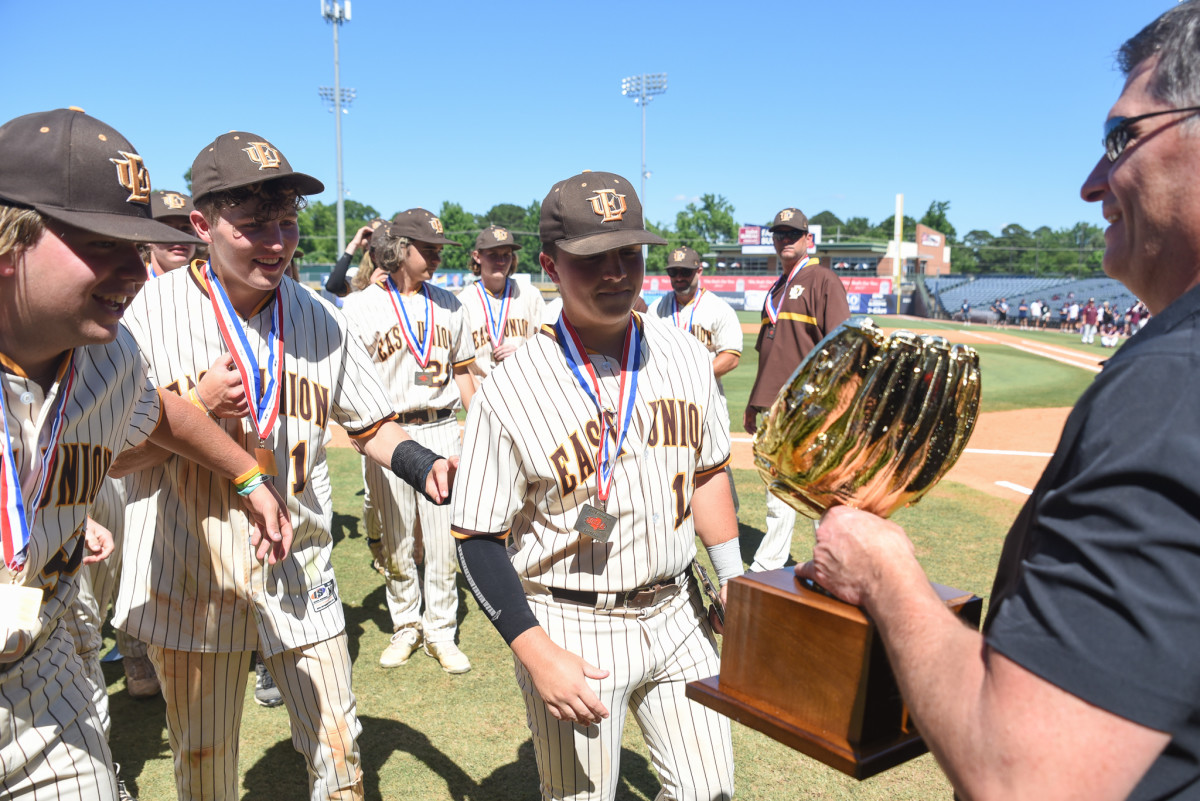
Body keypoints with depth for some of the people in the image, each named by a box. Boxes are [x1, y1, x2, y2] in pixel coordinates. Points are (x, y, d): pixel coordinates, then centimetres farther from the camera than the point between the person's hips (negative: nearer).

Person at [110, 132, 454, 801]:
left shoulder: (320, 318, -1)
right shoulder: (153, 309, -10)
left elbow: (373, 427, 5)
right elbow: (109, 455, -6)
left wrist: (427, 466, -14)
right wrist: (196, 407, -20)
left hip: (301, 578, 2)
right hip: (190, 585, -1)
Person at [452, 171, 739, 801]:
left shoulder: (686, 356, -2)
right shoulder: (511, 388, -16)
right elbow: (478, 540, -12)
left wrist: (735, 581, 5)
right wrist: (538, 655, -18)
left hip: (676, 611, 5)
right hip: (570, 627, -4)